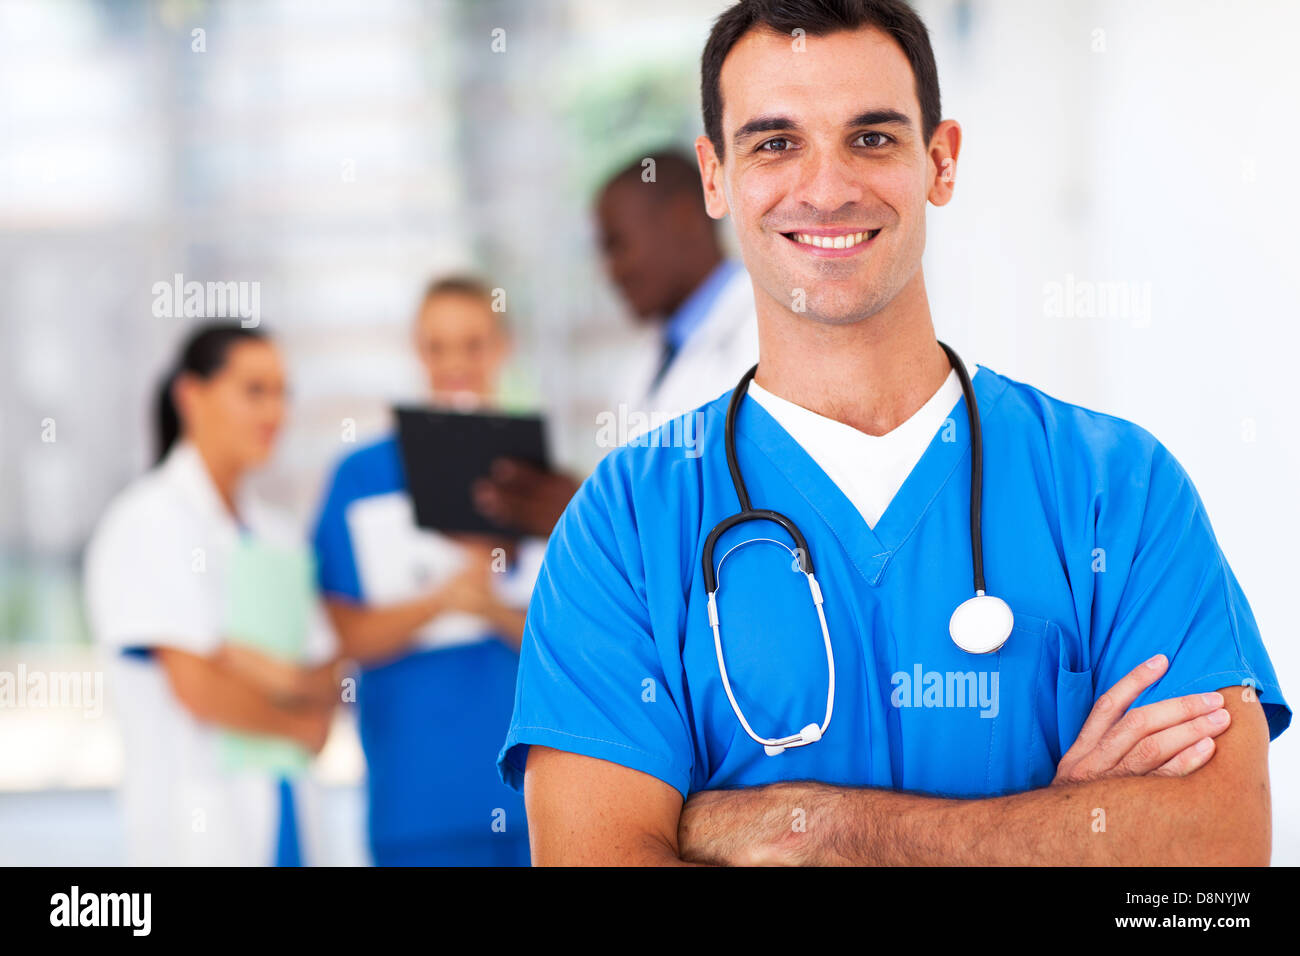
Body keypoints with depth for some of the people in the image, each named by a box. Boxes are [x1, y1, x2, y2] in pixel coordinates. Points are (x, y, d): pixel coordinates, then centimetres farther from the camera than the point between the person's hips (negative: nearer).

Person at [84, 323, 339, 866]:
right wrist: (299, 726, 1)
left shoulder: (275, 532, 17)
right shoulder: (149, 521, -5)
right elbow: (197, 687, -13)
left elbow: (327, 684, 13)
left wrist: (273, 672, -9)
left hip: (285, 815, 7)